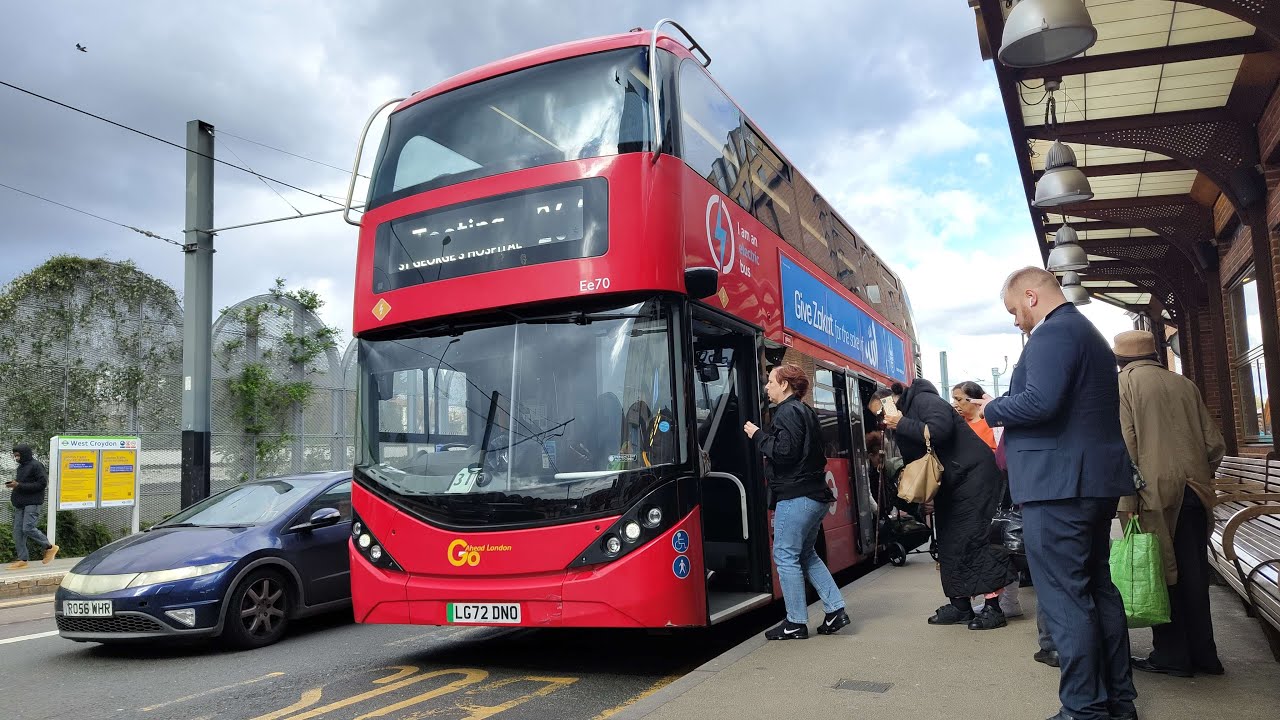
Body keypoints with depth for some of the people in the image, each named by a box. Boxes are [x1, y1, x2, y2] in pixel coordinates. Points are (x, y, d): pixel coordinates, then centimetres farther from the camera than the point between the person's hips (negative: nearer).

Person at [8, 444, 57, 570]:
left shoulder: (36, 465, -9)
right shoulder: (21, 467, 17)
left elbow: (42, 483, -16)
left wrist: (19, 485, -17)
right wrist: (14, 484, 3)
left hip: (32, 503, -9)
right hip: (20, 504, 9)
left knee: (28, 528, -17)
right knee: (18, 531, 3)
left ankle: (50, 547, 1)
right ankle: (22, 559, 7)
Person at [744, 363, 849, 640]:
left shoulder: (788, 412, -12)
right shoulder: (805, 412, 18)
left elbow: (784, 452, -21)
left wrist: (759, 435, -8)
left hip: (796, 496, -10)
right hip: (815, 494, 10)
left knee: (785, 555, -2)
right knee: (806, 554, 18)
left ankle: (796, 623, 3)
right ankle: (836, 610, 15)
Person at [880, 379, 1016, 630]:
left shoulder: (924, 400, -13)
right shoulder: (902, 418, 13)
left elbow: (940, 430, -30)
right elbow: (917, 460, 16)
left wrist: (902, 425, -21)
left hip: (973, 474, -10)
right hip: (949, 483, 10)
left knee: (971, 539, -12)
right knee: (948, 542, 8)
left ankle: (994, 608, -9)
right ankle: (961, 606, 15)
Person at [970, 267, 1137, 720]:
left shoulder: (1052, 332, -12)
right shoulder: (1089, 333, 20)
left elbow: (1040, 402, -26)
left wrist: (993, 410, -9)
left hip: (1057, 484, -11)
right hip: (1098, 479, 11)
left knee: (1065, 598, -5)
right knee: (1098, 586, 16)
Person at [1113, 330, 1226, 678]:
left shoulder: (1123, 383, -3)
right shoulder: (1184, 384, 12)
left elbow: (1125, 444, -12)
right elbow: (1215, 443, 9)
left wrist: (1127, 502, -11)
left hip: (1155, 494, -5)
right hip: (1192, 493, 5)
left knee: (1159, 572, 3)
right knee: (1192, 574, 12)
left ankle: (1172, 655, 9)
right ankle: (1203, 655, 20)